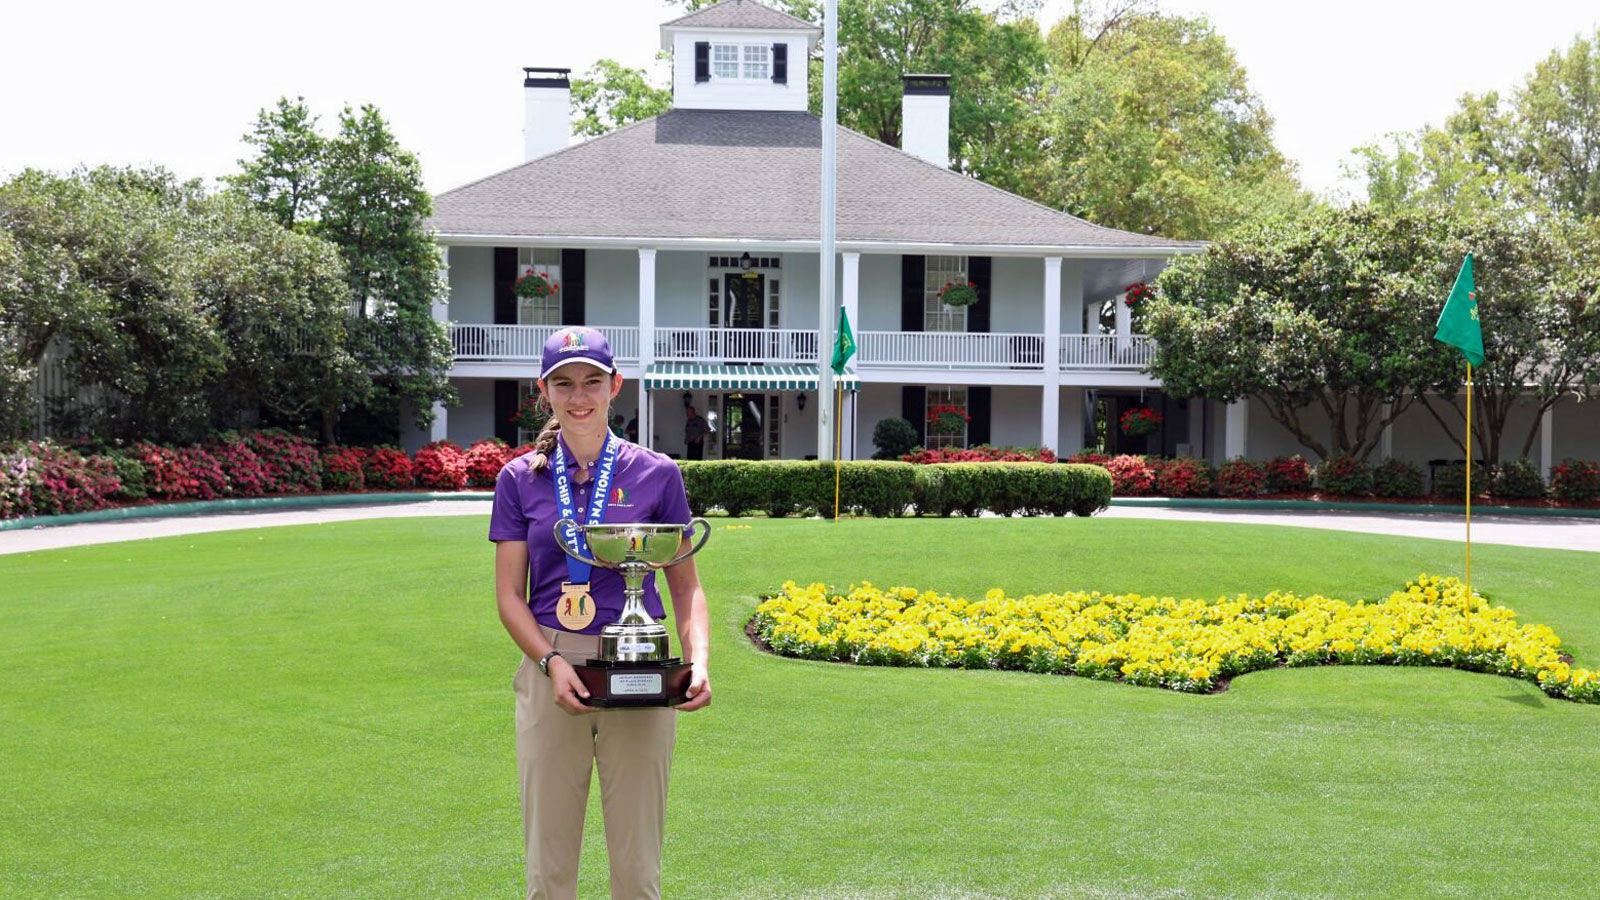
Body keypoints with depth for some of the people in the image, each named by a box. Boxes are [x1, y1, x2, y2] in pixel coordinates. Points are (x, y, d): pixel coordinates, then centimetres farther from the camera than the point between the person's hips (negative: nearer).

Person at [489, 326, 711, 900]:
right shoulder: (520, 478, 5)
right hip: (549, 673, 1)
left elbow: (685, 584, 6)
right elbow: (509, 594, 4)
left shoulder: (656, 474, 4)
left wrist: (697, 661, -11)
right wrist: (552, 662, -13)